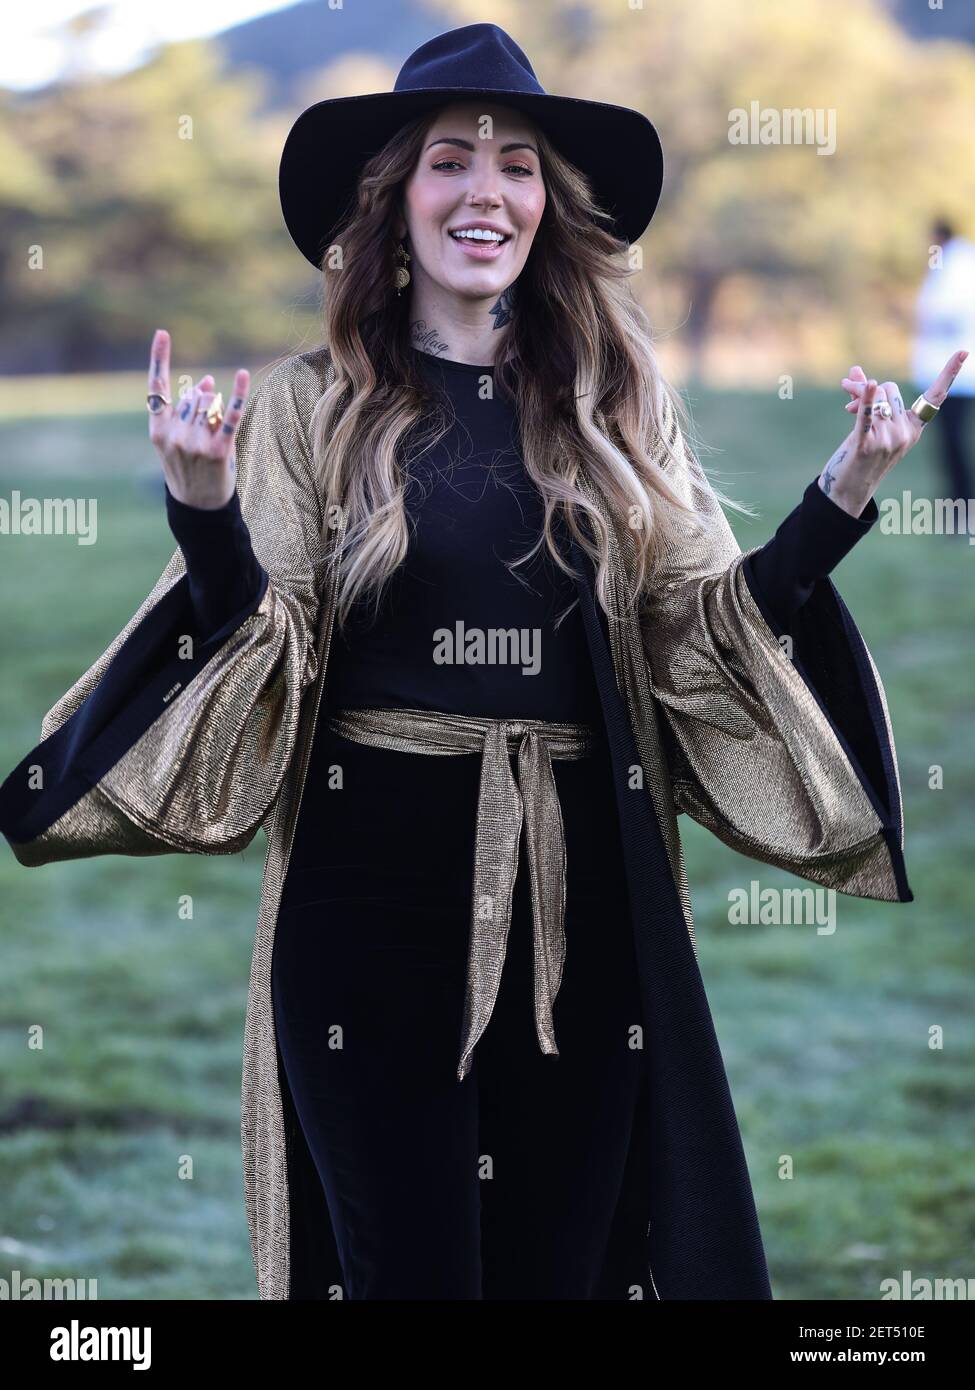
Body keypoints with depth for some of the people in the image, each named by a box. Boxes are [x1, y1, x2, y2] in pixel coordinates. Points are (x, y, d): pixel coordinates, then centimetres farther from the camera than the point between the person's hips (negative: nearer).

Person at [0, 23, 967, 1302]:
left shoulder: (618, 409, 8)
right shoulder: (310, 406, 0)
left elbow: (703, 631, 5)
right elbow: (267, 655, -5)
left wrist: (840, 499, -4)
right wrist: (204, 511, -22)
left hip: (587, 896, 2)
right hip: (378, 892, -2)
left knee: (565, 1261, 8)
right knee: (406, 1265, 2)